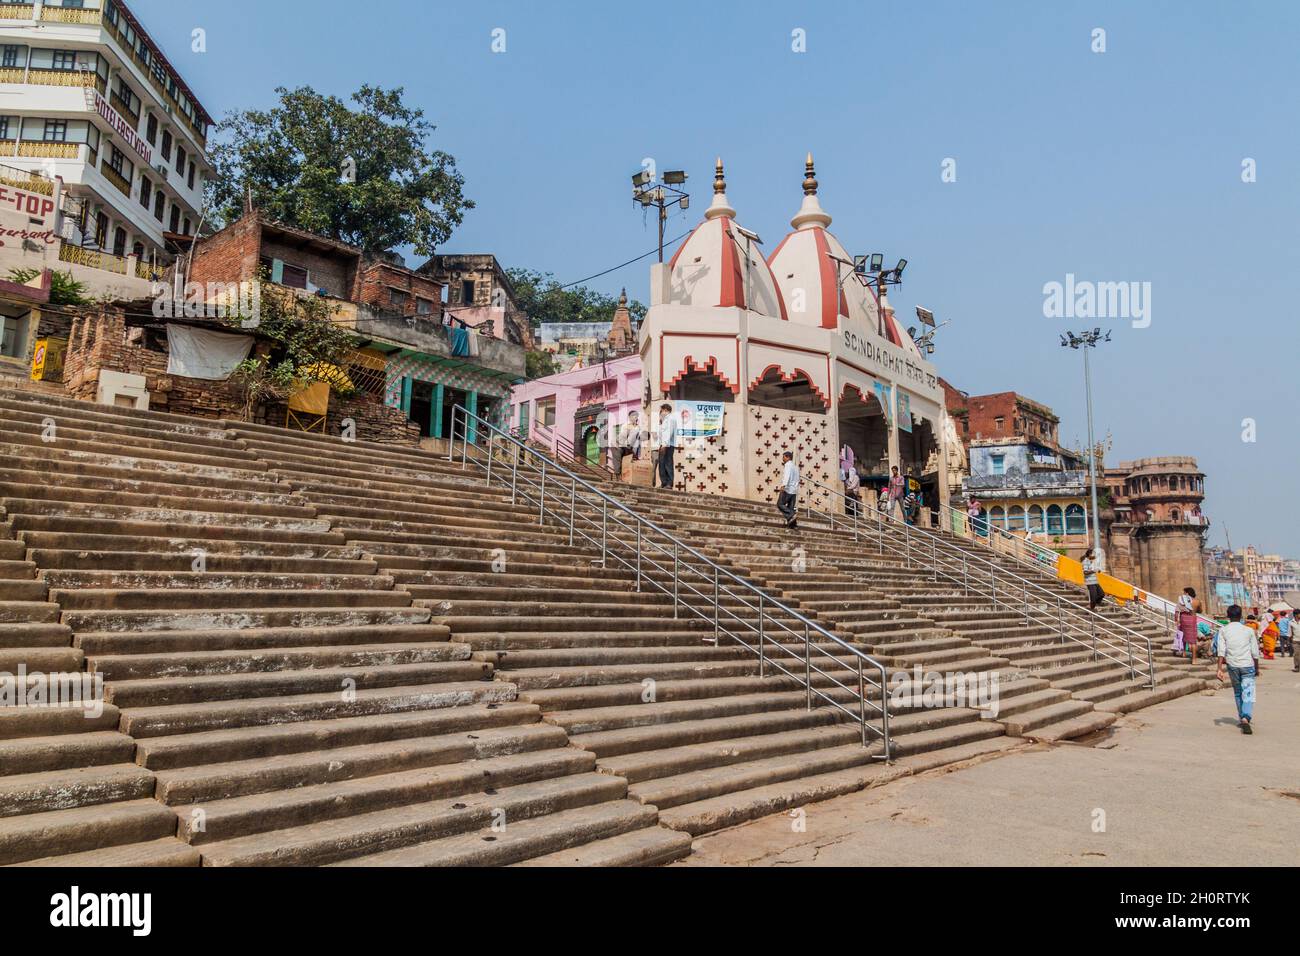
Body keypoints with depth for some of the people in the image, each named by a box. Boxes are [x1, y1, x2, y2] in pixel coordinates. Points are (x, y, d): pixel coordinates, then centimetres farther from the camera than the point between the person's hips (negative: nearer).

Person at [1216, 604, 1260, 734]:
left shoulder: (1223, 630, 0)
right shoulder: (1249, 630, -1)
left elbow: (1221, 650, -9)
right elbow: (1255, 652, 1)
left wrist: (1220, 668, -9)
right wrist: (1257, 668, 14)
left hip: (1232, 666, 2)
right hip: (1247, 665, -2)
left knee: (1237, 693, 19)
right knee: (1248, 694, -5)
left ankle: (1241, 718, 28)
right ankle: (1246, 718, -25)